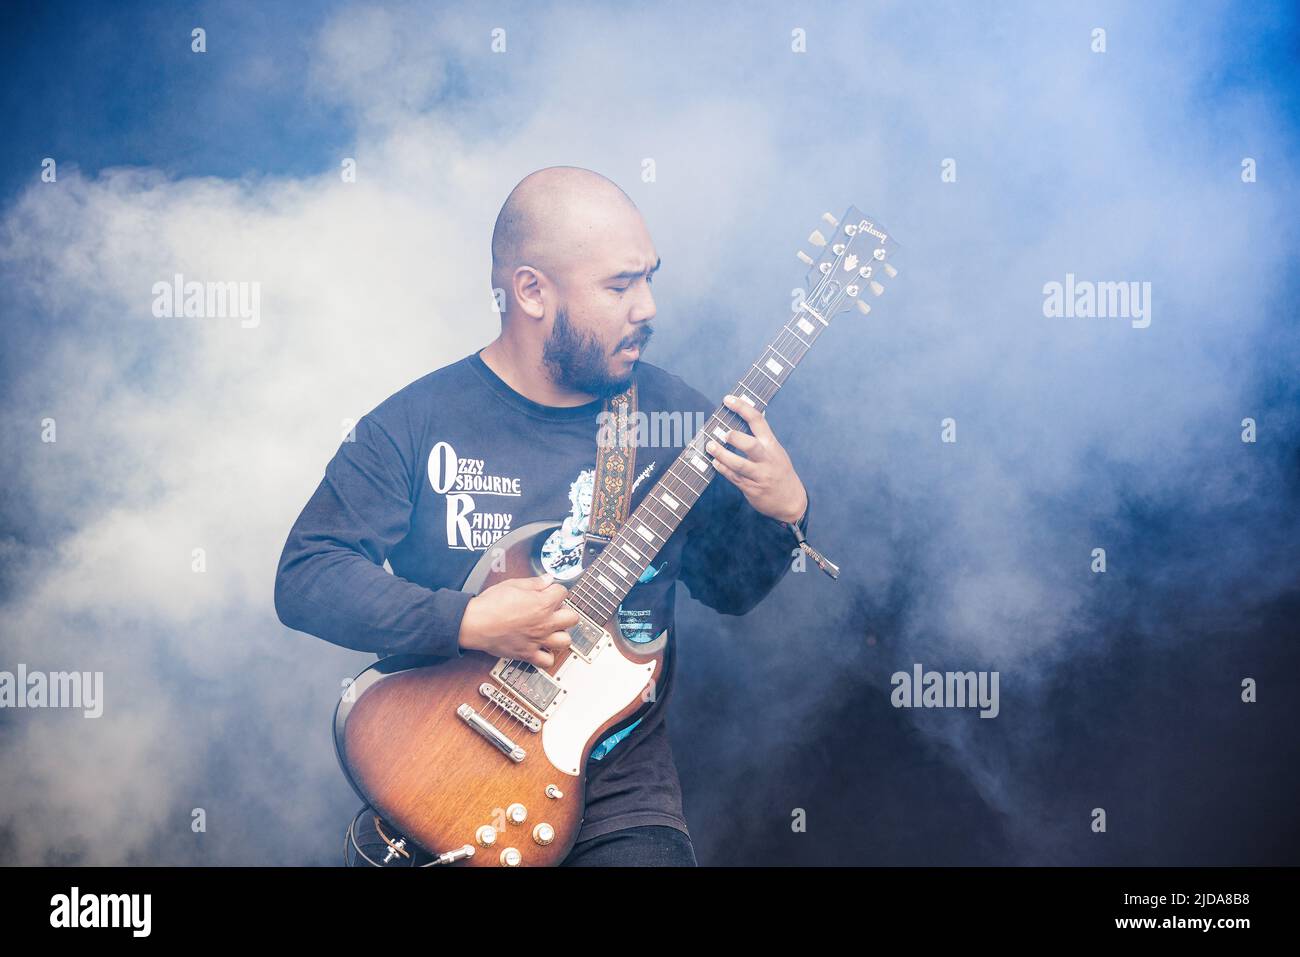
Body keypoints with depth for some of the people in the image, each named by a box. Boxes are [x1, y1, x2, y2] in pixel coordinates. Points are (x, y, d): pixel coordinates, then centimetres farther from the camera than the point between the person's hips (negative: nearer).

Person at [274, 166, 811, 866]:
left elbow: (728, 589, 14)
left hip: (618, 786, 1)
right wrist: (467, 622, -18)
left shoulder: (673, 415, 4)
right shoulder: (419, 422, -4)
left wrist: (782, 514, -6)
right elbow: (304, 577, -8)